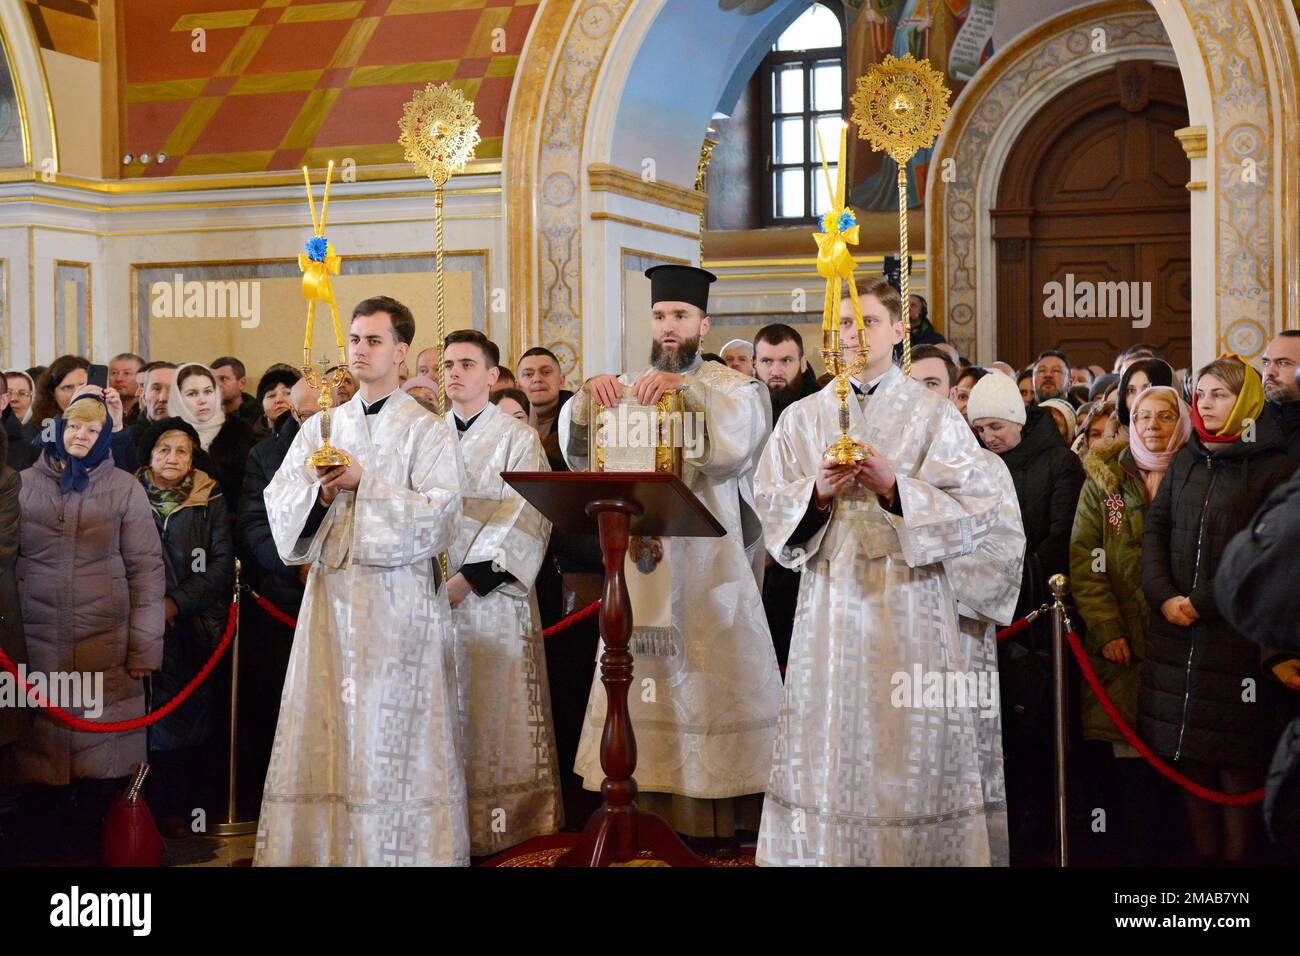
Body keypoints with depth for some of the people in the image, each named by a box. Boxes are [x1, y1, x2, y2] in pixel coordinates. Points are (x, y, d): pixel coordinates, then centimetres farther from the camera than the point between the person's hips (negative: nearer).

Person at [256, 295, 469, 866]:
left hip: (398, 596, -4)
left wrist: (365, 482, -14)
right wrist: (321, 493, -11)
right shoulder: (320, 427, 15)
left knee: (393, 727, -4)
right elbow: (277, 503, 9)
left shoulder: (428, 430, 2)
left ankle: (397, 849, 3)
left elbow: (439, 514, -9)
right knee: (324, 725, 2)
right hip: (330, 593, 4)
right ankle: (321, 845, 9)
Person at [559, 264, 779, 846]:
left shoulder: (731, 385, 5)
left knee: (709, 678, -5)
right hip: (639, 556, 3)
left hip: (709, 561, -3)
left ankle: (716, 813, 2)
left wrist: (688, 387, -29)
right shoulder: (625, 387, 14)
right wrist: (587, 399, -20)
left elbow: (738, 437, -16)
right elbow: (578, 448, 0)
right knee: (644, 677, 0)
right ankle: (650, 803, 8)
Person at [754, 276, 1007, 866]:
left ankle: (924, 850, 9)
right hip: (831, 601, 2)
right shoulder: (802, 418, 12)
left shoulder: (934, 414, 4)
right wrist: (818, 492, -11)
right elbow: (772, 510, 8)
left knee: (913, 741, -3)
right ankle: (827, 850, 12)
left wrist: (895, 486, -14)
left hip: (910, 603, -2)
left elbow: (976, 510, -3)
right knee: (829, 744, 2)